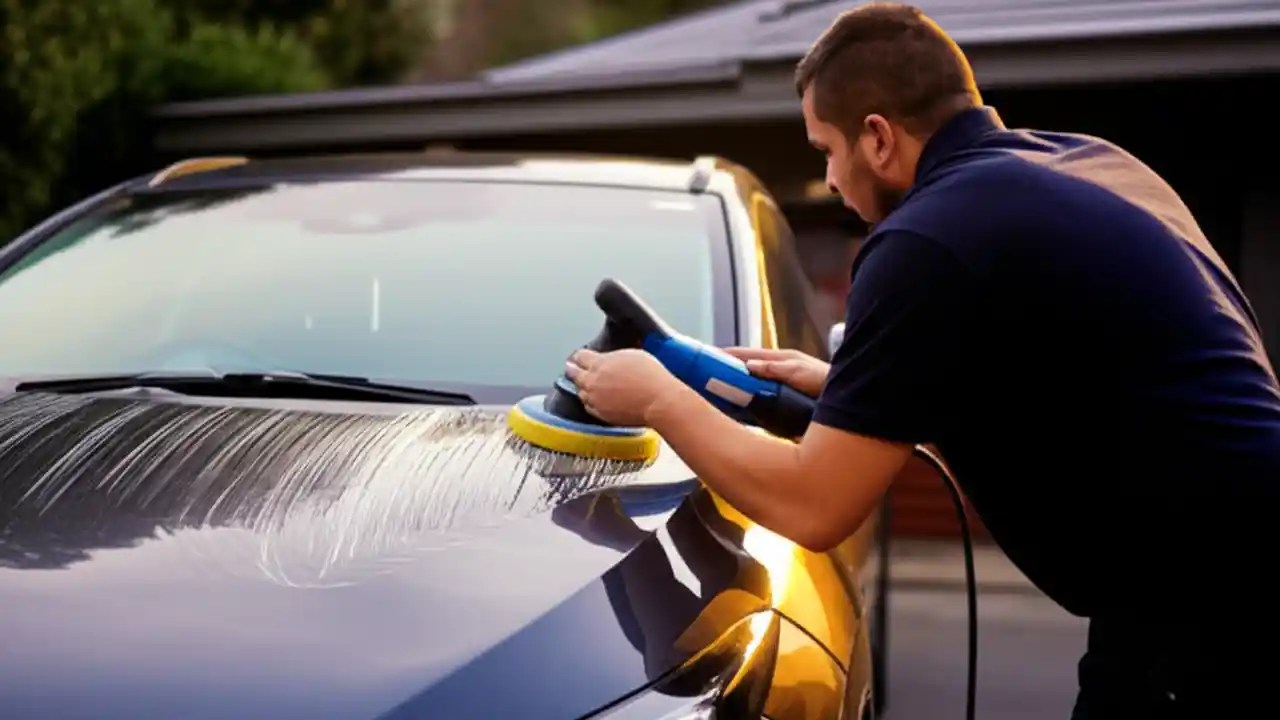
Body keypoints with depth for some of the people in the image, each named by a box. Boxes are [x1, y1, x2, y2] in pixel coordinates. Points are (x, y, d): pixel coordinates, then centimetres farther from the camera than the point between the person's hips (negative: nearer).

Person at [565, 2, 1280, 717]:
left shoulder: (928, 241, -14)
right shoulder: (1094, 166, 12)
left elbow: (813, 507, -10)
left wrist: (658, 399, 5)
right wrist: (845, 384, 28)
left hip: (1206, 609, -9)